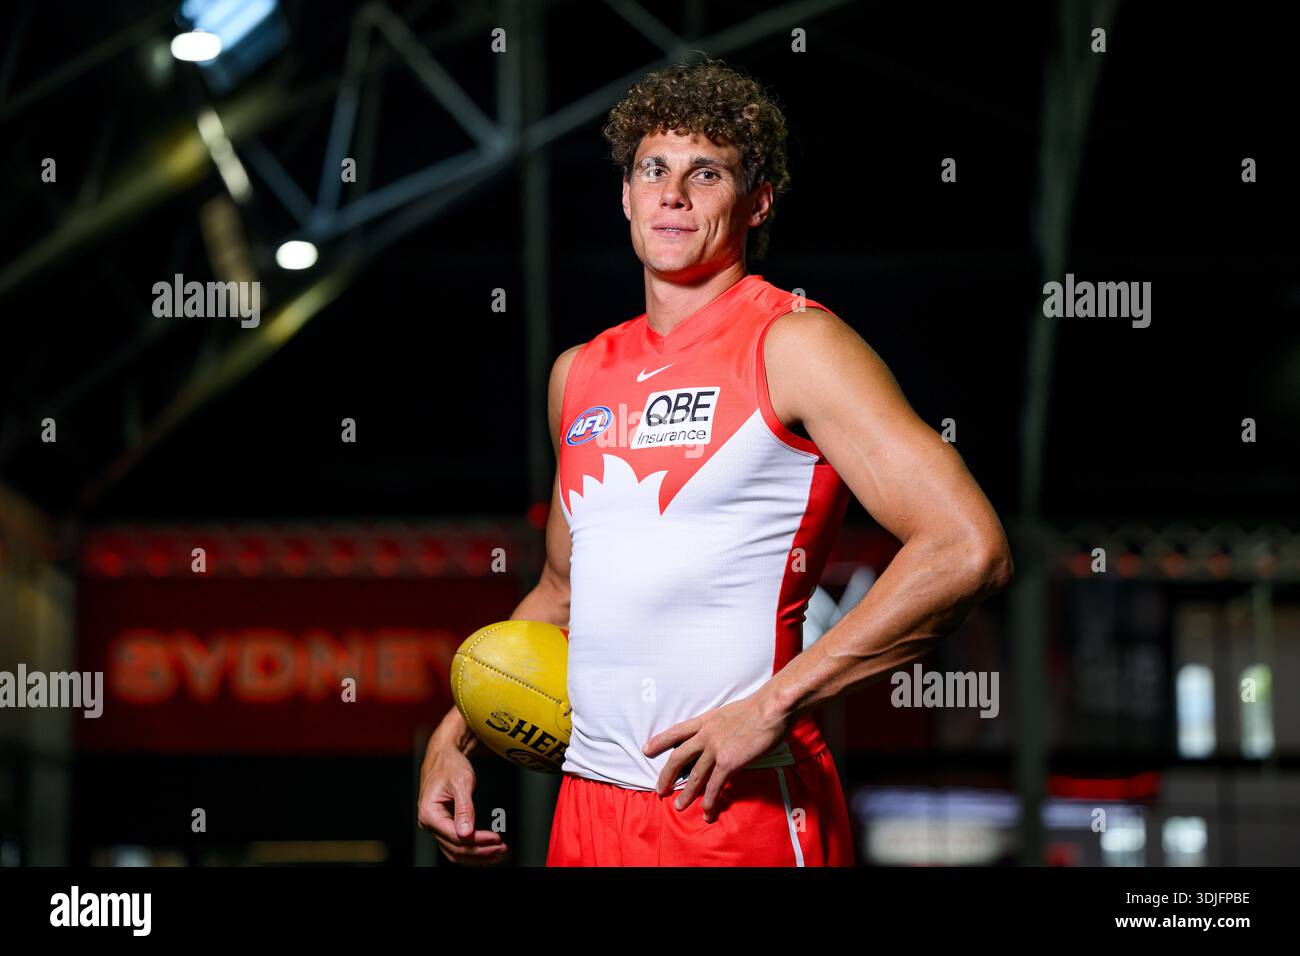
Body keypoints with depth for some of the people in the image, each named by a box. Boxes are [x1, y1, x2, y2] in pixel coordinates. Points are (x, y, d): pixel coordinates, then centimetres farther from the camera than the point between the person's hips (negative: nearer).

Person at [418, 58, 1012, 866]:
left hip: (736, 808, -6)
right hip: (588, 803, 6)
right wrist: (453, 738, 15)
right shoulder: (580, 374, 13)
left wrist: (772, 704, -19)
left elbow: (968, 549, -18)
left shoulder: (795, 344, -7)